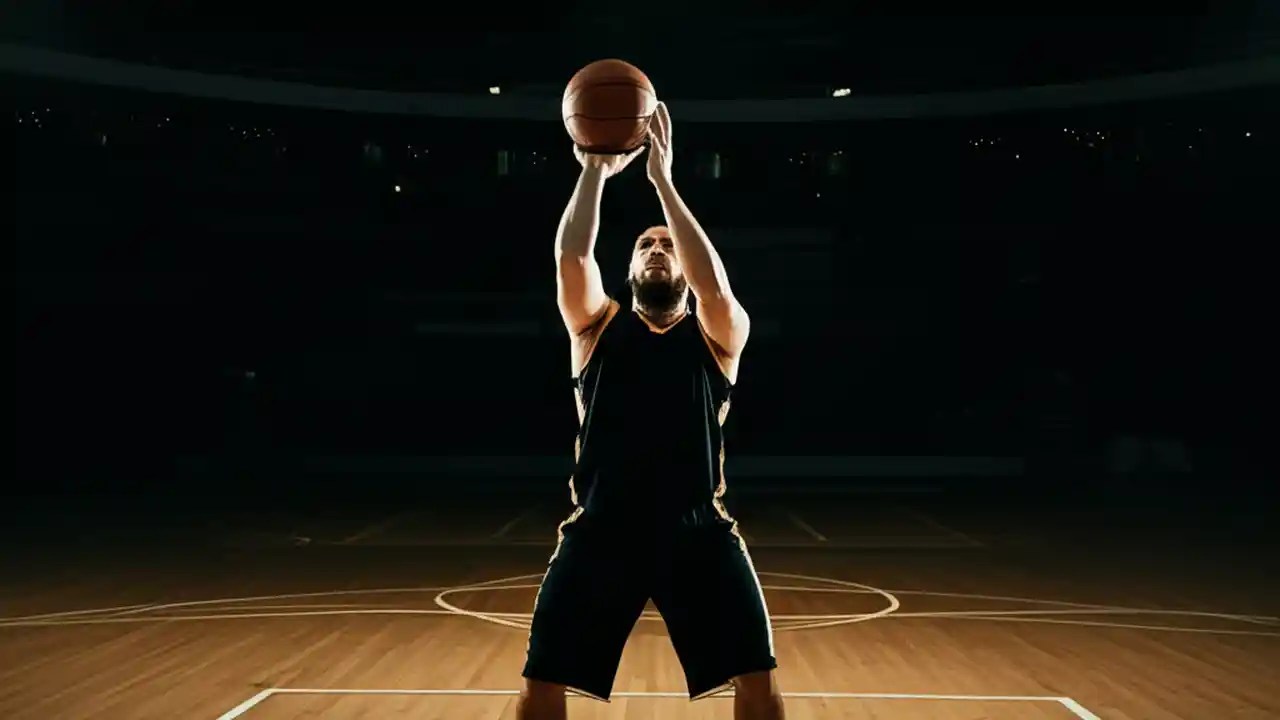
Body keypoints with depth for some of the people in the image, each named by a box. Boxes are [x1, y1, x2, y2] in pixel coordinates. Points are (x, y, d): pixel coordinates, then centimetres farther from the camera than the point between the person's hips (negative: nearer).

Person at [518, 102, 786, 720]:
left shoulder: (719, 336, 5)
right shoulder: (598, 328, 9)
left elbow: (712, 283, -16)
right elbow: (571, 259, -9)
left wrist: (662, 179, -18)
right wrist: (595, 170, -13)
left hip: (697, 531, 0)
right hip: (601, 530, 1)